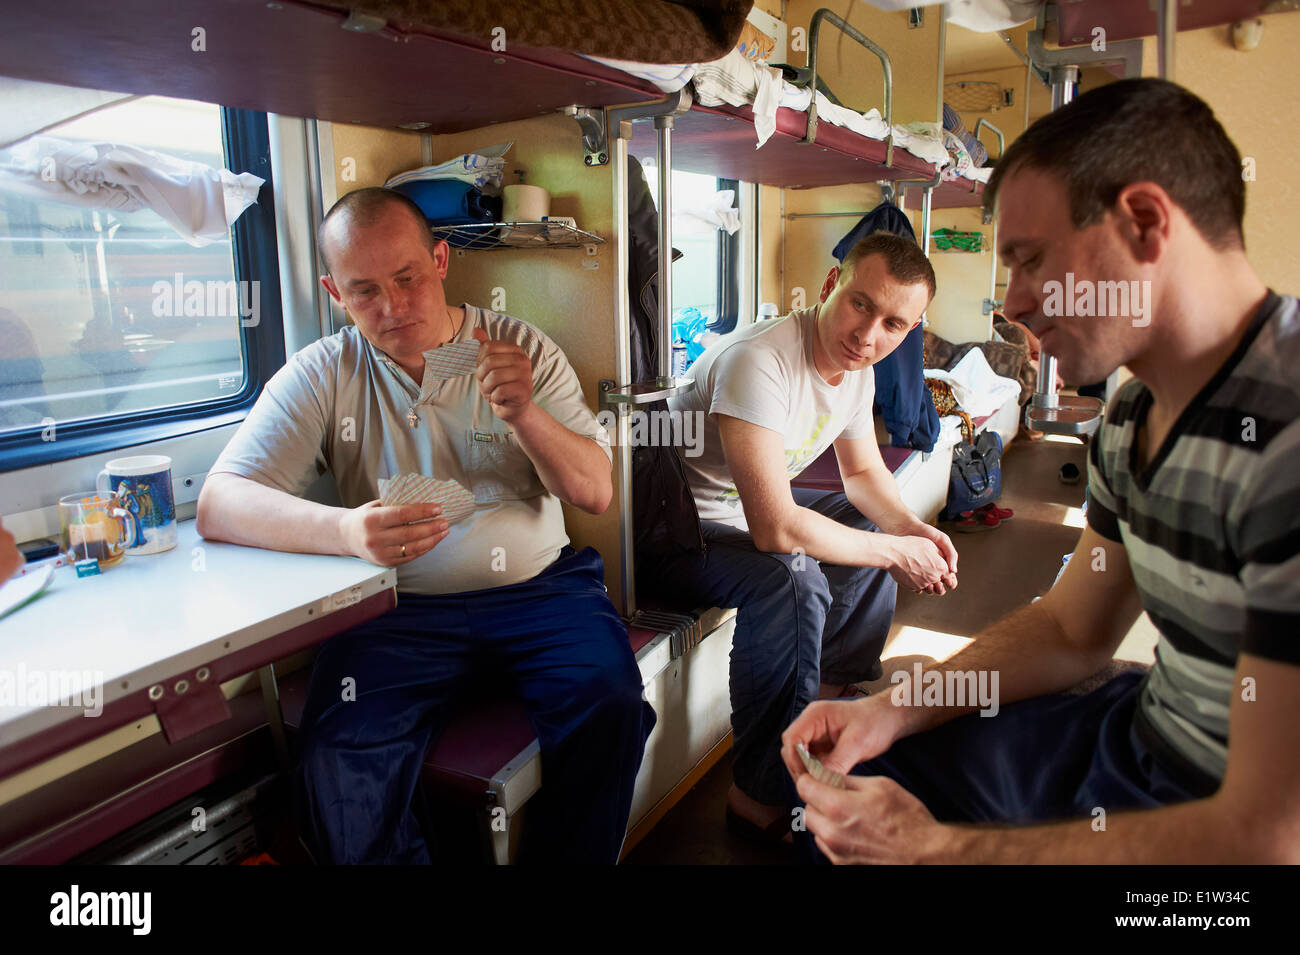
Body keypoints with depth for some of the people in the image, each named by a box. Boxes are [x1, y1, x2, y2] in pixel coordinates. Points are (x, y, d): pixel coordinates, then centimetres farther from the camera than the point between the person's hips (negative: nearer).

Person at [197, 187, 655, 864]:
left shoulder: (522, 349, 5)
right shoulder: (322, 375, 3)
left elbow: (595, 492, 2)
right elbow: (218, 505, -8)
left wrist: (523, 413, -17)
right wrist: (346, 530, -27)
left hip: (538, 587, 1)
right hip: (398, 608, 0)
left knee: (609, 703, -25)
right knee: (339, 771, -26)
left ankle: (561, 858, 1)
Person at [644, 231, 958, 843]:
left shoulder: (856, 367, -3)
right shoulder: (758, 361, -32)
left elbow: (864, 471, 13)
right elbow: (775, 528, -36)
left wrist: (911, 528, -7)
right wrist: (895, 552, -25)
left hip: (753, 512, 9)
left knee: (880, 527, 12)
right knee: (792, 577, -34)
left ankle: (837, 692, 25)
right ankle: (760, 798, -20)